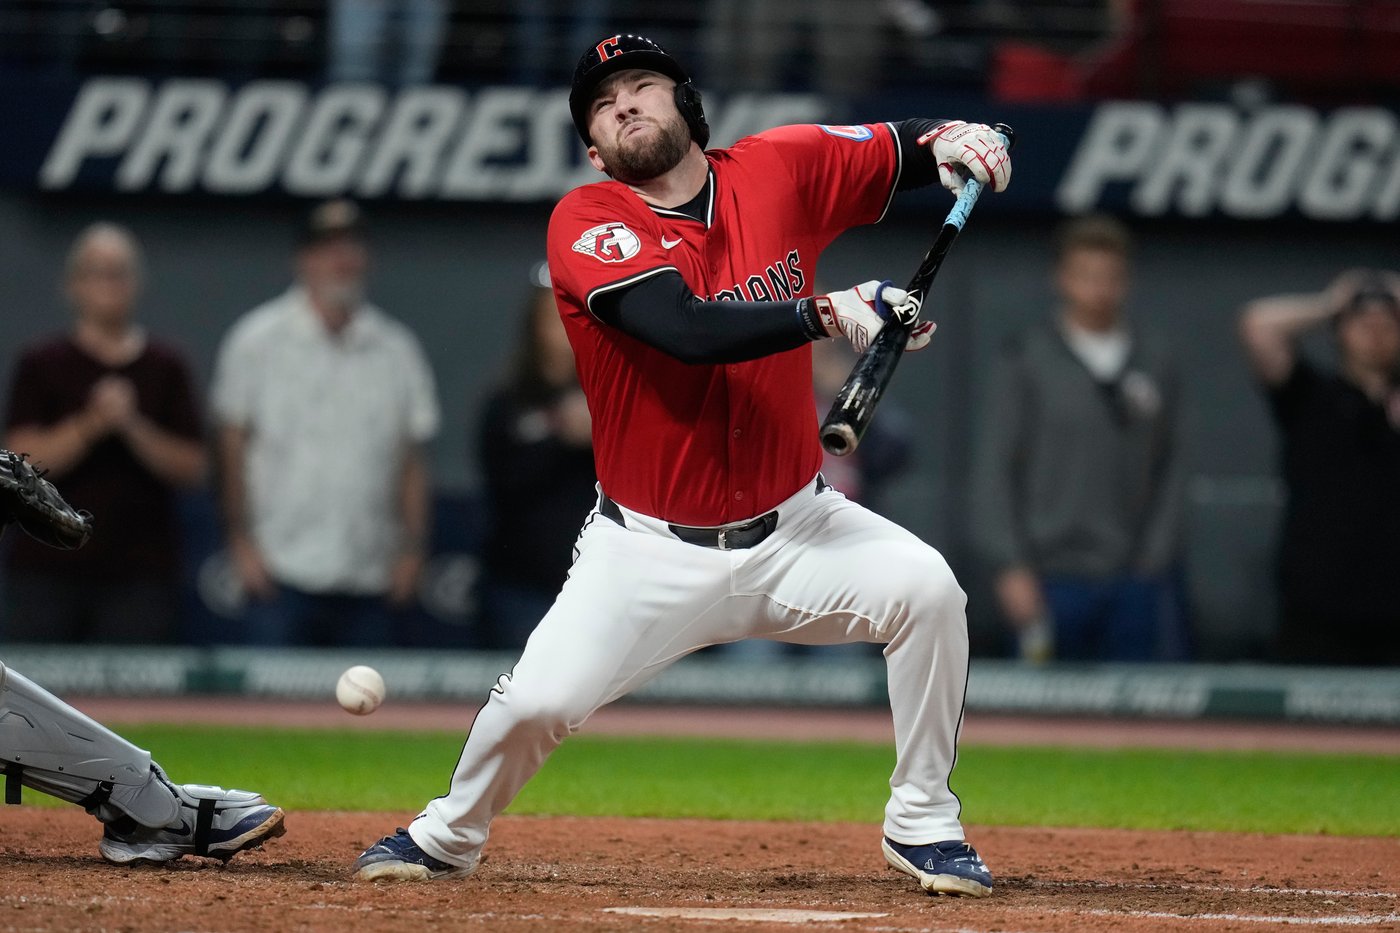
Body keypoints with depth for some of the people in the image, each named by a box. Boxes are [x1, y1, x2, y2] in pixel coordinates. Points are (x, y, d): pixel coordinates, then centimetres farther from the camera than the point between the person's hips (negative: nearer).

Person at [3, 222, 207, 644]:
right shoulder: (42, 365, 5)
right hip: (47, 571, -1)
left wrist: (134, 427, -12)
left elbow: (193, 469, 2)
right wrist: (92, 424, -17)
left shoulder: (166, 368, 8)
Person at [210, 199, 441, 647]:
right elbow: (232, 443, 2)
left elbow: (413, 457, 12)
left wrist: (412, 548, 4)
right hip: (283, 574, -3)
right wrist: (243, 540, -4)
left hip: (371, 580, 3)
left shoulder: (397, 352, 10)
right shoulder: (257, 342, 2)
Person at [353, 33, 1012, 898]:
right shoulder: (588, 225, -13)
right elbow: (688, 331, -29)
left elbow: (914, 149, 8)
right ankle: (449, 835, 17)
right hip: (651, 552, -2)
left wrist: (962, 140, -15)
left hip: (792, 529, 3)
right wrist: (825, 314, -33)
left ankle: (923, 826, -3)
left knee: (926, 588, -21)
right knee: (541, 699, -16)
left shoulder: (778, 171, 0)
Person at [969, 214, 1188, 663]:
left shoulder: (1156, 361, 10)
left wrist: (1156, 556, 1)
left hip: (1139, 580, 2)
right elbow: (993, 470, -1)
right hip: (1052, 581, -2)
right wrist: (1011, 568, -8)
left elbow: (1172, 467, 12)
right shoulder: (1026, 360, 1)